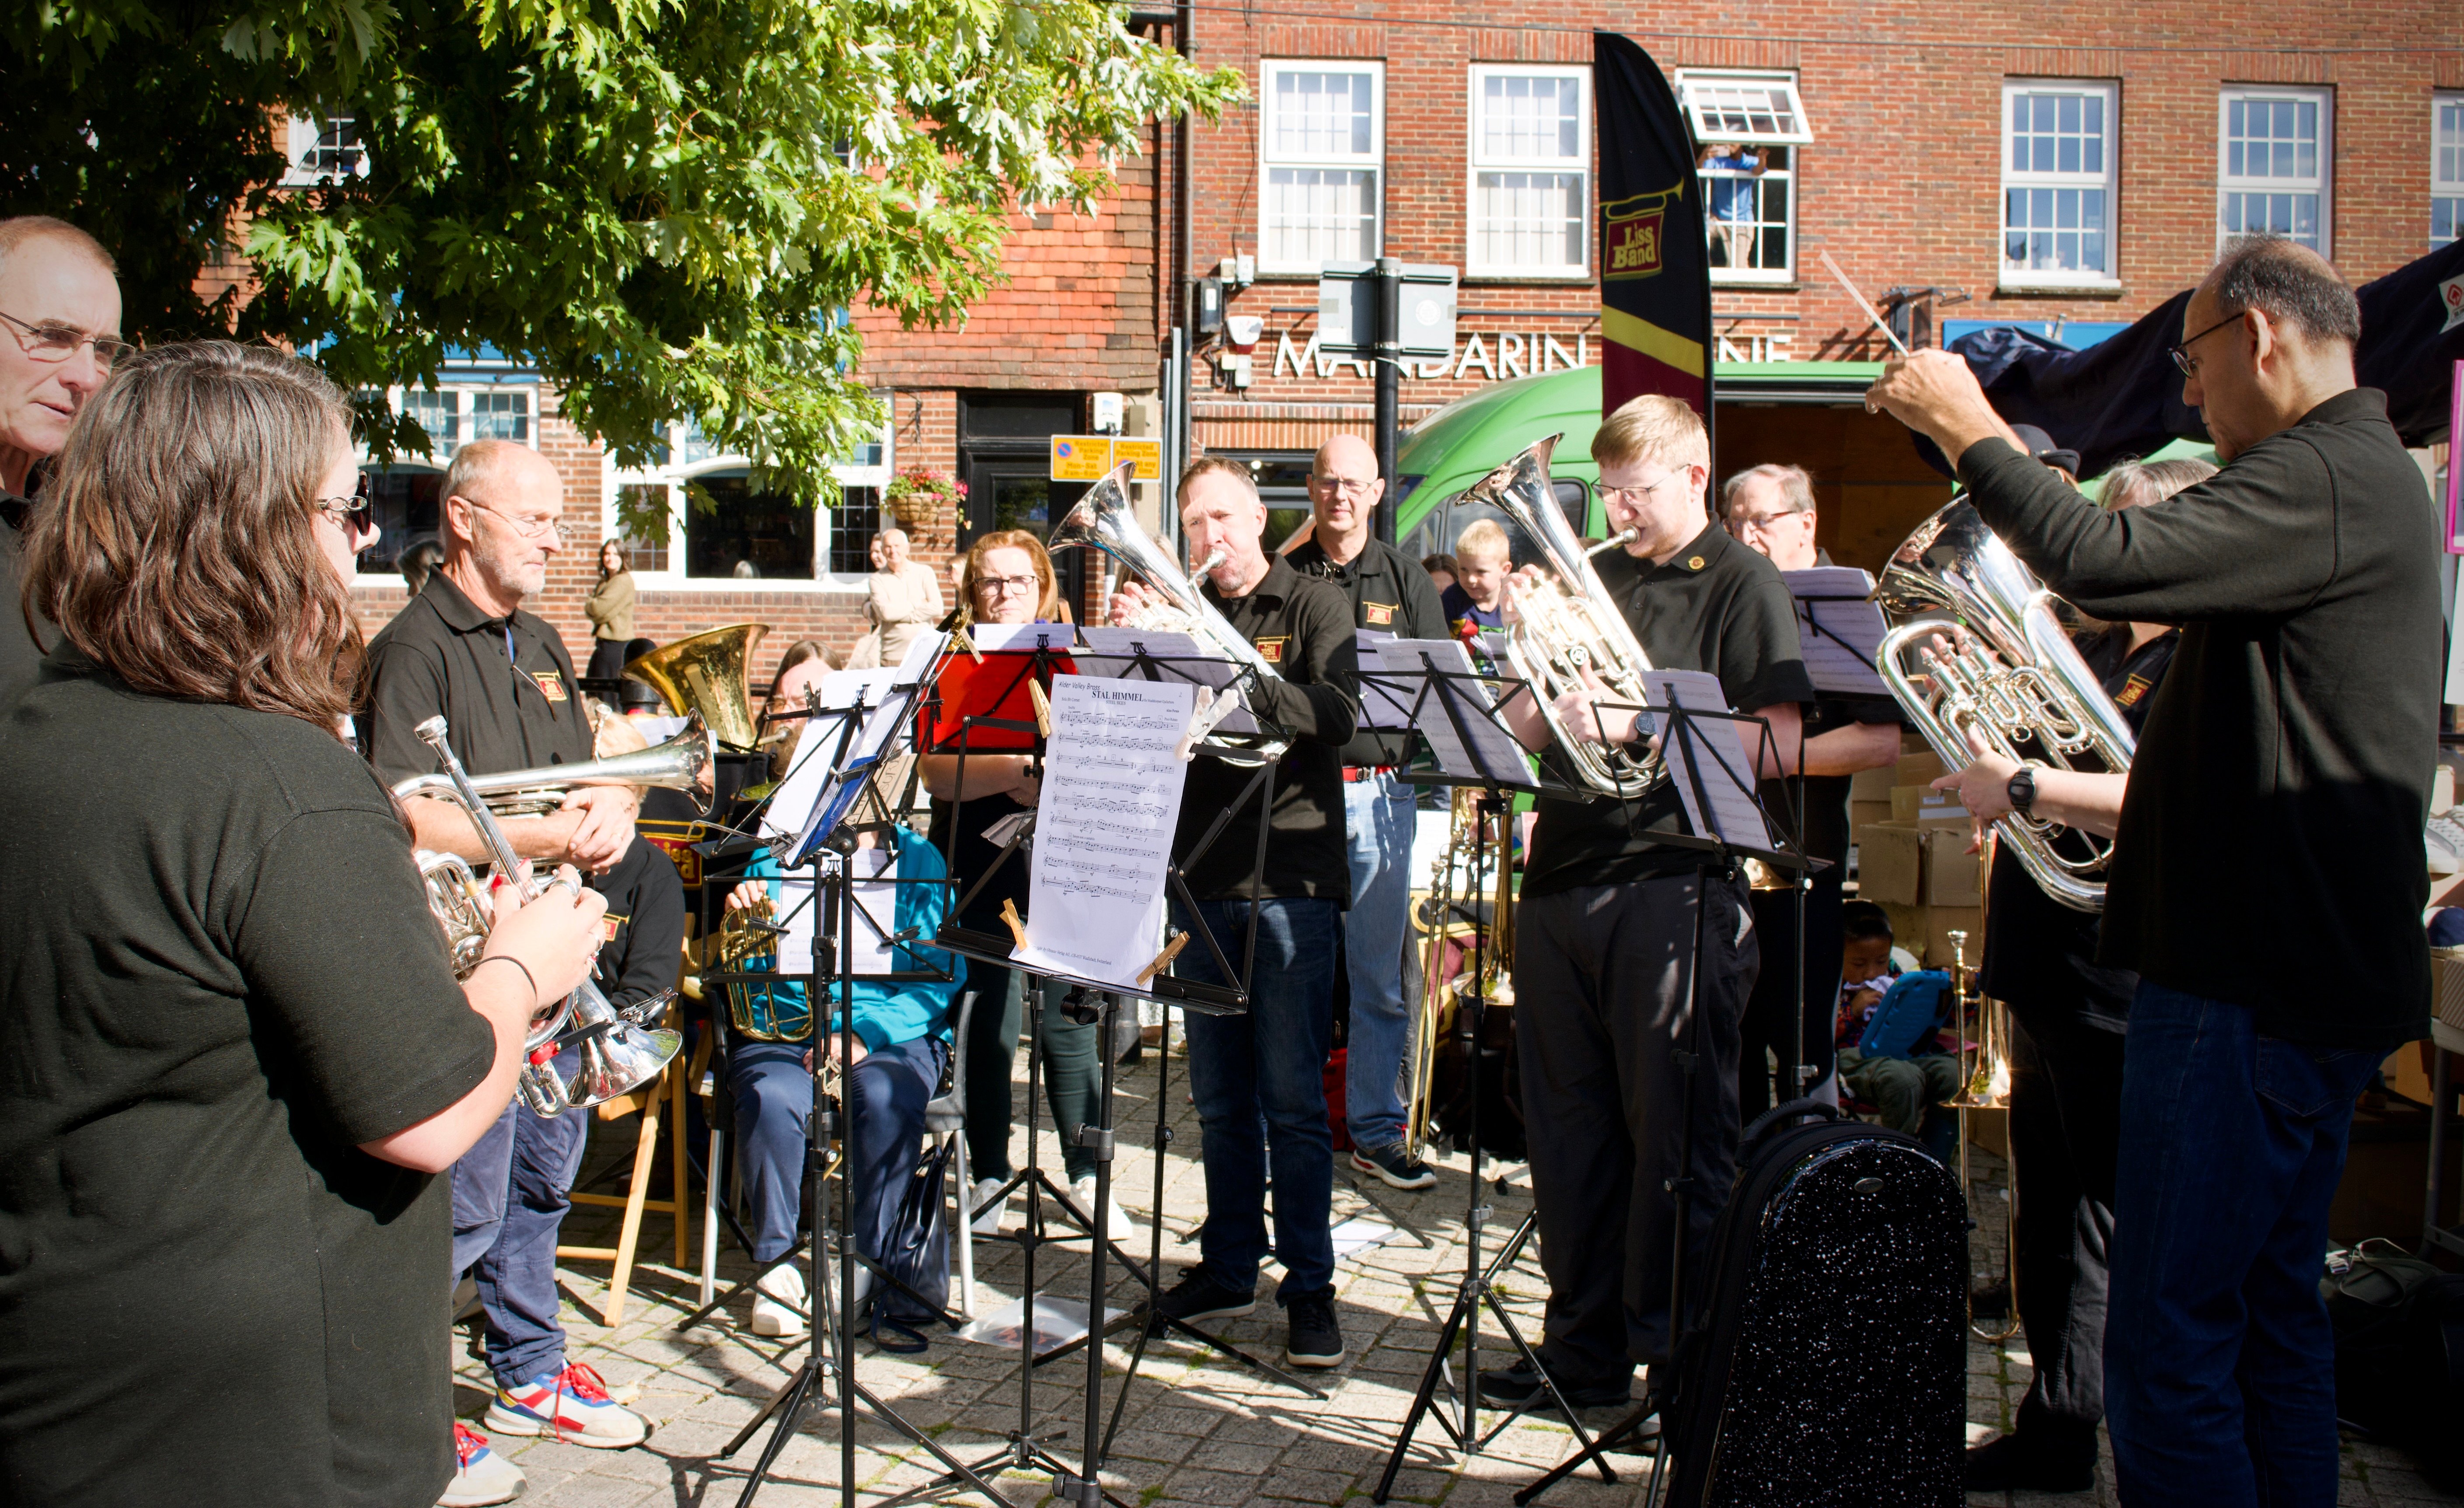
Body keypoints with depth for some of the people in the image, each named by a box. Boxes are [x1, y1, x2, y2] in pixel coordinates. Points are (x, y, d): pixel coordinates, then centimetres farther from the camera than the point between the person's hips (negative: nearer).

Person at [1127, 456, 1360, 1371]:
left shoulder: (1315, 607, 2)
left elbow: (1337, 717, -14)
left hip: (1291, 875, -4)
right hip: (1204, 876, 4)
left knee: (1293, 1098, -3)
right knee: (1221, 1098, 11)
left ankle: (1310, 1285, 6)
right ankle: (1229, 1267, 22)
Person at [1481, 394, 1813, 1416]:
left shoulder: (1742, 584, 0)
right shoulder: (1593, 580, 16)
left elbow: (1777, 747, -11)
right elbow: (1522, 737, 14)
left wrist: (1637, 721, -18)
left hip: (1674, 883, -6)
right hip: (1564, 877, 6)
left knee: (1675, 1138, 0)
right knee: (1568, 1130, 11)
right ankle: (1584, 1352, 24)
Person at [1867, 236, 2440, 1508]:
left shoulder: (2321, 478, -16)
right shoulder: (2368, 475, 20)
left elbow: (2106, 563, -28)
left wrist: (1967, 429, -15)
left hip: (2248, 983, -11)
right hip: (2318, 973, 11)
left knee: (2166, 1345, -6)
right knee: (2269, 1322, 18)